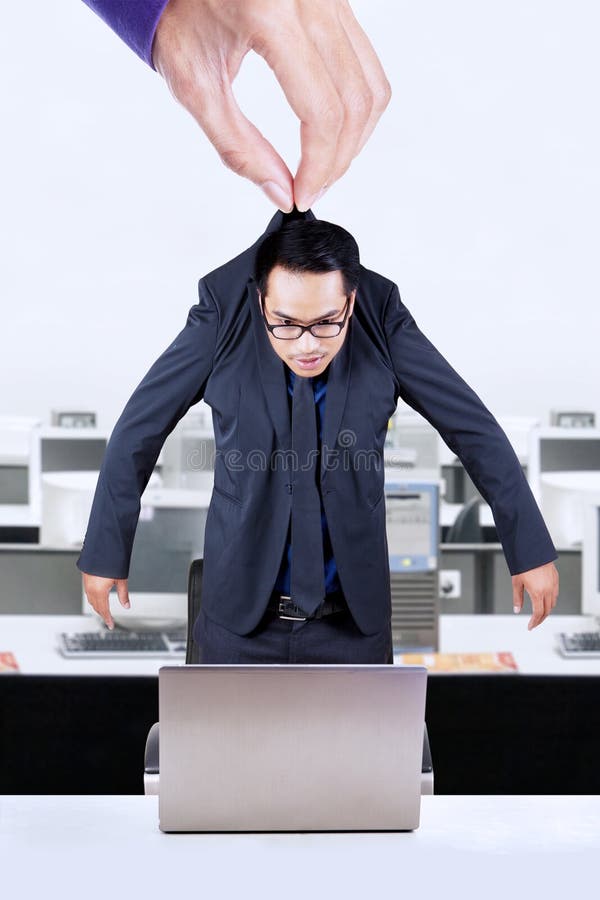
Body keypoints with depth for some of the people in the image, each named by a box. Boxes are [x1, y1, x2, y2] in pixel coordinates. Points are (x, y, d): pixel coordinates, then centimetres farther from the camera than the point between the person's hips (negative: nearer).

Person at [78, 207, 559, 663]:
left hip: (354, 619, 1)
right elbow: (137, 433, -5)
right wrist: (106, 553, 0)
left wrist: (531, 549, -3)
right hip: (241, 617, 0)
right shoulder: (222, 321, -13)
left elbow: (475, 430, -5)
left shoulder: (383, 323, -11)